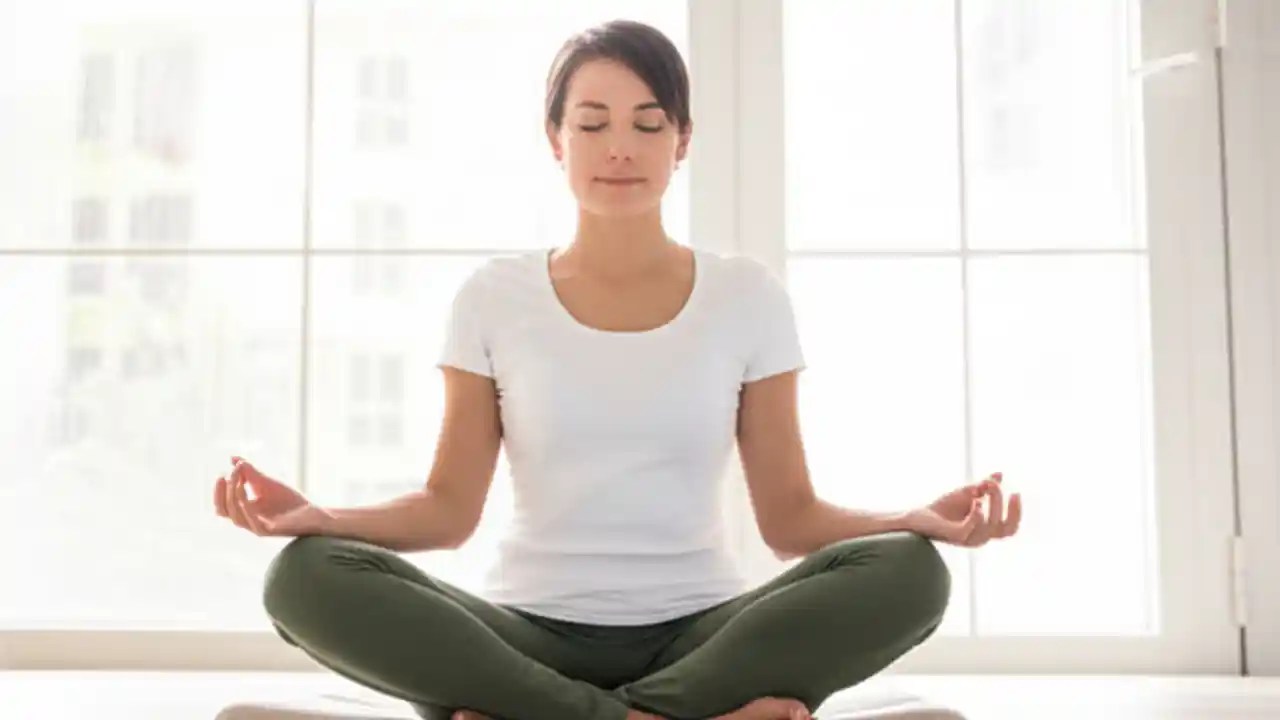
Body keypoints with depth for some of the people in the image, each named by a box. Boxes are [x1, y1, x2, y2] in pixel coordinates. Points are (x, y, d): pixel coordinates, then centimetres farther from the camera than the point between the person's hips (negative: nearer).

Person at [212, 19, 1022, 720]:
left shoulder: (747, 296, 4)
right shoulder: (494, 297, 4)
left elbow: (790, 515, 1)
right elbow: (450, 507, 2)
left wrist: (921, 519, -18)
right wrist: (321, 517, -17)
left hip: (699, 633, 1)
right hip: (533, 634, 0)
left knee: (908, 571, -27)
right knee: (307, 579, -27)